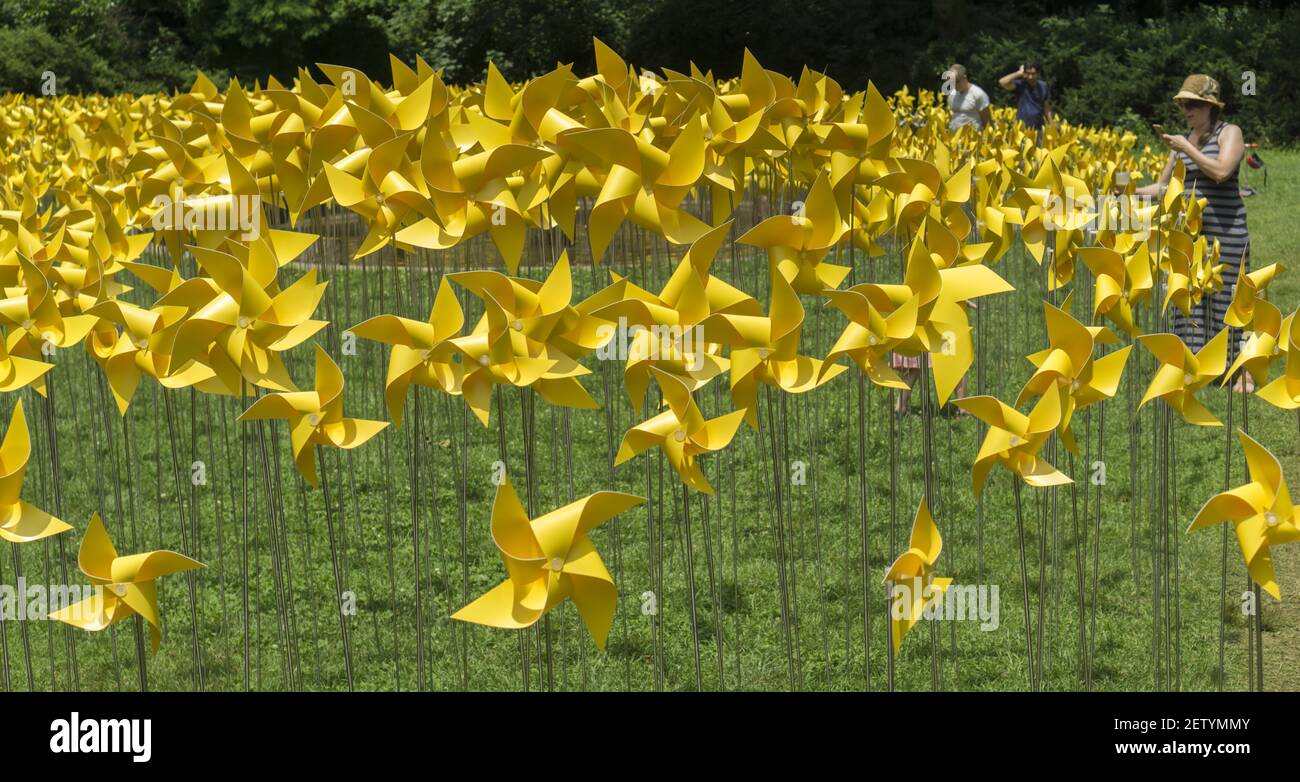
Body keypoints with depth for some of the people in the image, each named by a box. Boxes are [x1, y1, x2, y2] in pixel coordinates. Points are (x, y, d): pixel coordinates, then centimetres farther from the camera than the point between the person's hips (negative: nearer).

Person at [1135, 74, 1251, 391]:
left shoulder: (1229, 133, -5)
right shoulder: (1183, 139, 12)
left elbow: (1221, 171, -22)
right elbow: (1164, 185, 15)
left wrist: (1186, 148, -17)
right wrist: (1132, 191, 0)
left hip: (1225, 231, -6)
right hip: (1189, 230, 6)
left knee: (1228, 295, -3)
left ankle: (1244, 374, 5)